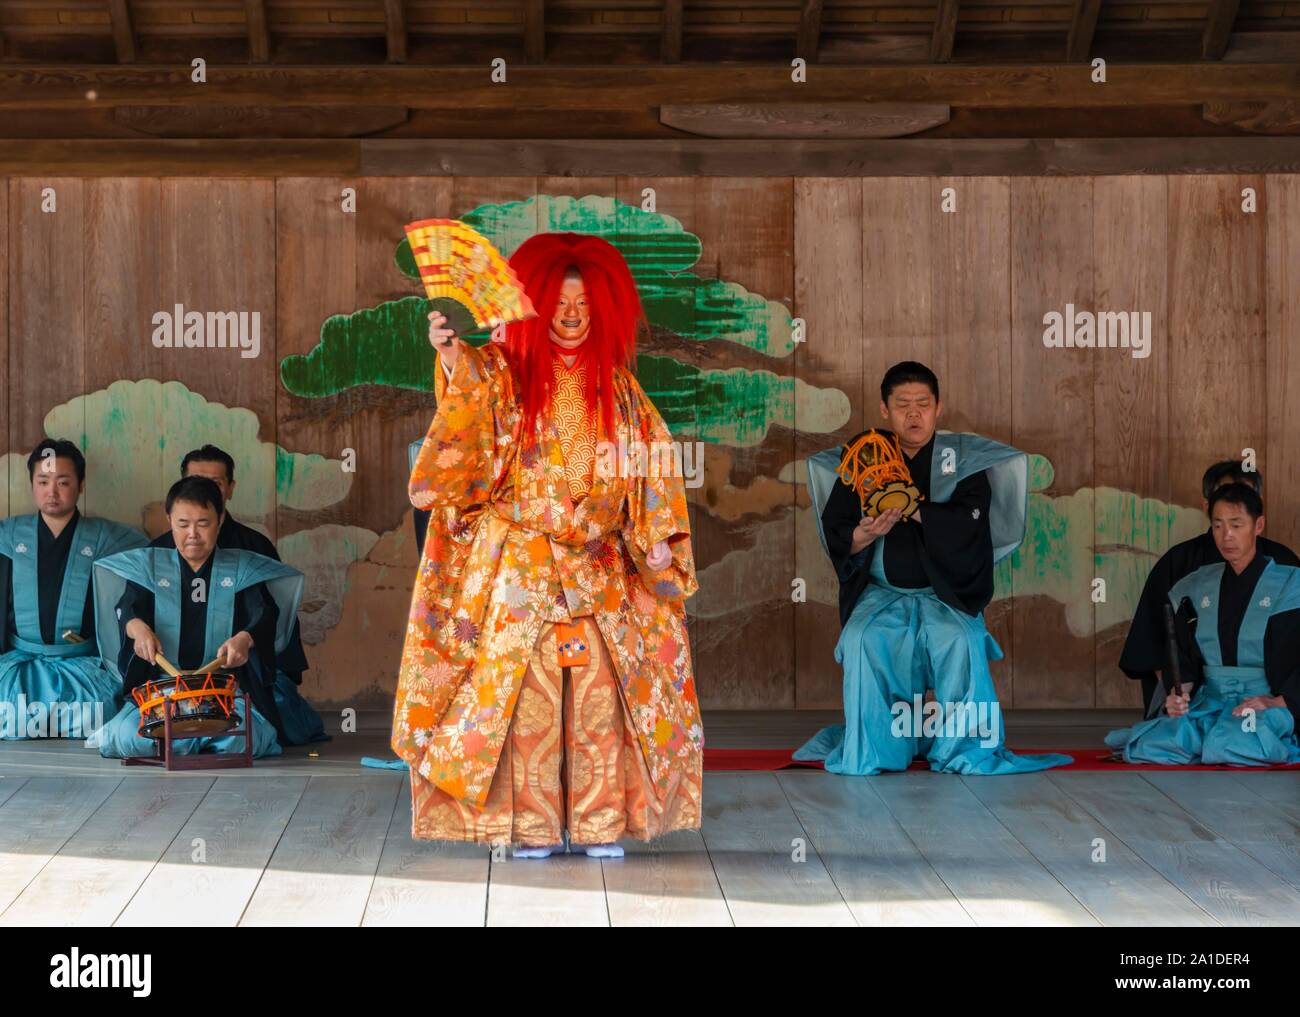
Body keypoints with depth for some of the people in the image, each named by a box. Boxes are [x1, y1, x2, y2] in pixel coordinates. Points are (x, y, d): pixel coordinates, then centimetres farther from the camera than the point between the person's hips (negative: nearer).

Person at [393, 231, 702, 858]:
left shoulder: (617, 388, 10)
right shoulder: (502, 373, 1)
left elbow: (649, 462, 12)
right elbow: (467, 434, -17)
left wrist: (657, 539, 0)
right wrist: (453, 360, -34)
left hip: (598, 569, 3)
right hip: (520, 566, -3)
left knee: (599, 698, 1)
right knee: (524, 696, -4)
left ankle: (598, 823, 8)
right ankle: (532, 825, 4)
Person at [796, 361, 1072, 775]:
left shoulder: (963, 459, 1)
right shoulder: (862, 458, 4)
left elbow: (968, 523, -16)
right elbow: (835, 535, 0)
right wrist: (865, 534, -23)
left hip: (945, 593, -1)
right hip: (881, 592, 1)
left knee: (959, 639, -30)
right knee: (862, 640, -27)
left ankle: (964, 746, -13)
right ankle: (869, 748, -12)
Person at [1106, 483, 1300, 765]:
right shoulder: (1196, 588, 15)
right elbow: (1182, 654, 12)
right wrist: (1177, 693, -9)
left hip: (1267, 706, -3)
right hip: (1208, 703, 3)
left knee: (1227, 747, -37)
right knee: (1150, 747, -27)